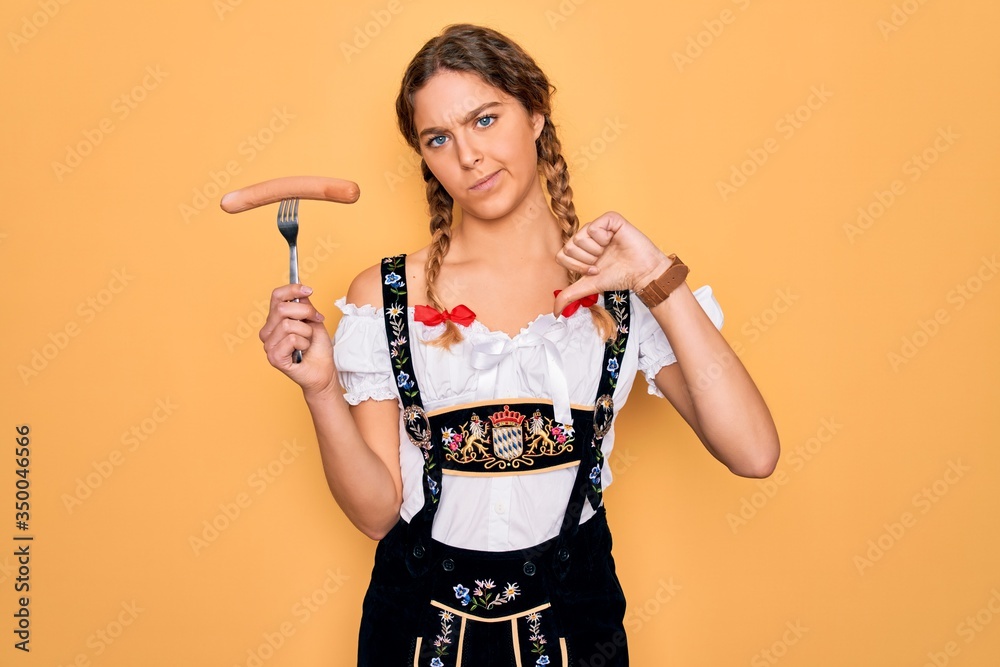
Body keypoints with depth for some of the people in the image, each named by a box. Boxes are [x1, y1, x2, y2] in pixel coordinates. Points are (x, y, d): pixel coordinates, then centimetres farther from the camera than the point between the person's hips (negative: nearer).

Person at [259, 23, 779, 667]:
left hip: (571, 615, 1)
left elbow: (754, 454, -19)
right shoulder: (383, 296, -9)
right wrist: (323, 389, -24)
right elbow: (377, 511, -9)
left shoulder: (616, 287, -9)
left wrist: (661, 281, -21)